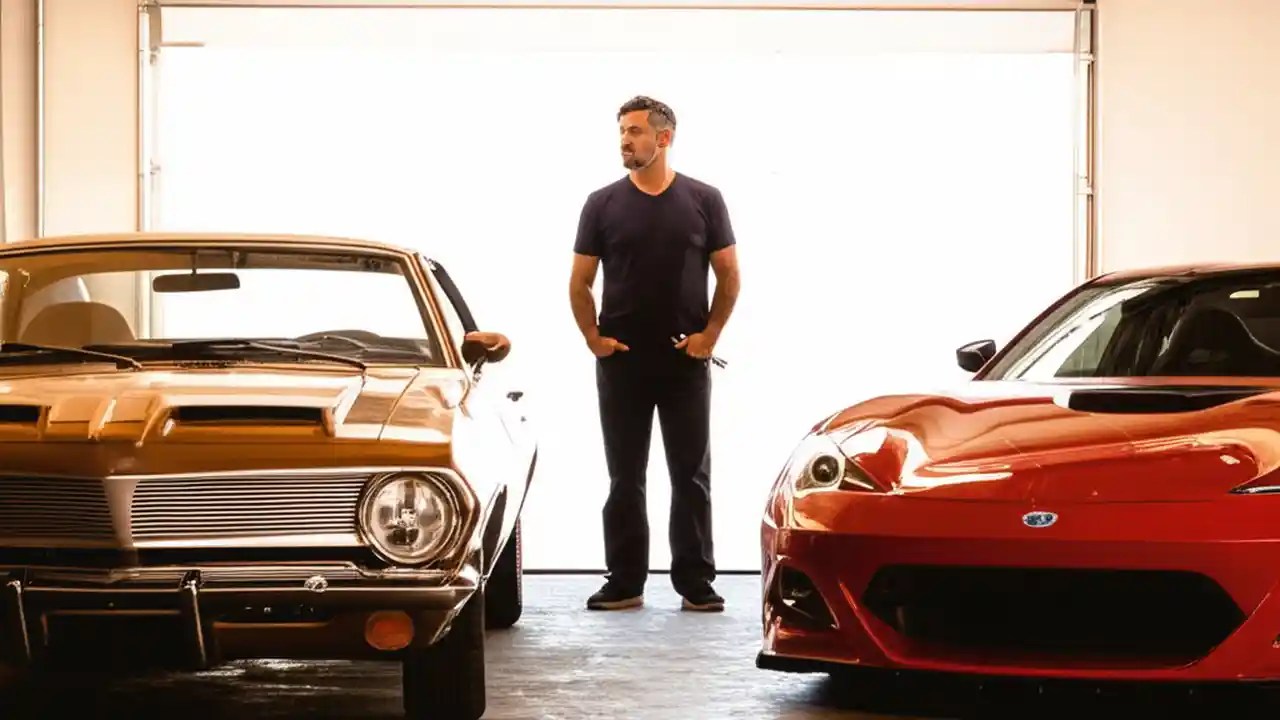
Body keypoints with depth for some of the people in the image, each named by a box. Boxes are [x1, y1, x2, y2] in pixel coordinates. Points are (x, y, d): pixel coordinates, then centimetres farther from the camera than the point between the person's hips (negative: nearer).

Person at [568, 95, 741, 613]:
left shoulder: (703, 201, 1)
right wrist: (593, 337, -2)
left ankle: (696, 583, 8)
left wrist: (710, 335, -3)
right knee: (624, 478, 6)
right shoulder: (603, 204, 3)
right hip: (621, 363, 1)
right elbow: (580, 283, 7)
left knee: (691, 475, 3)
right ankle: (624, 583, 12)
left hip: (686, 362, -1)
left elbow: (728, 275, 4)